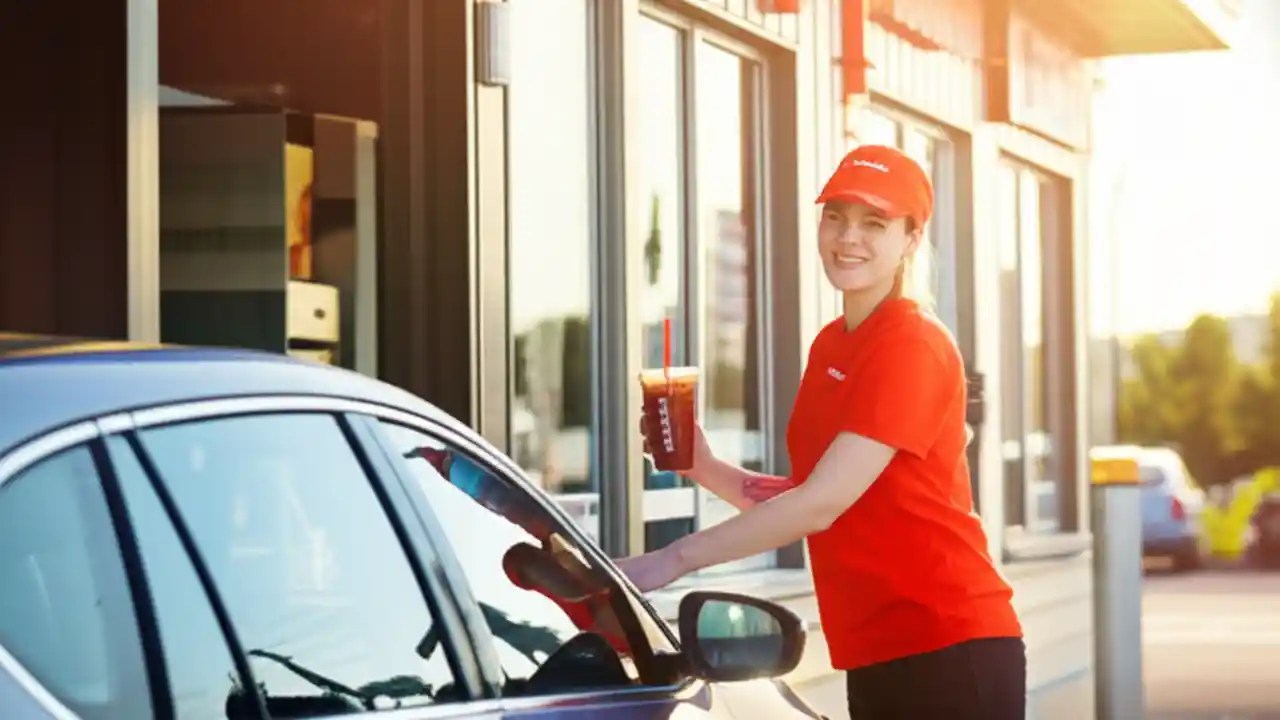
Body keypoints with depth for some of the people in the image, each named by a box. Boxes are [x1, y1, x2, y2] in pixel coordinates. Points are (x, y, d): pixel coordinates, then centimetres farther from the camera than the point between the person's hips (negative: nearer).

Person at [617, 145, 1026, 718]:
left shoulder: (911, 345, -12)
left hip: (950, 651, -9)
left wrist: (677, 557, -17)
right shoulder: (830, 346, 14)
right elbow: (810, 503, 16)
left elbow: (823, 502, -19)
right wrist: (706, 469, 1)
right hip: (878, 655, 9)